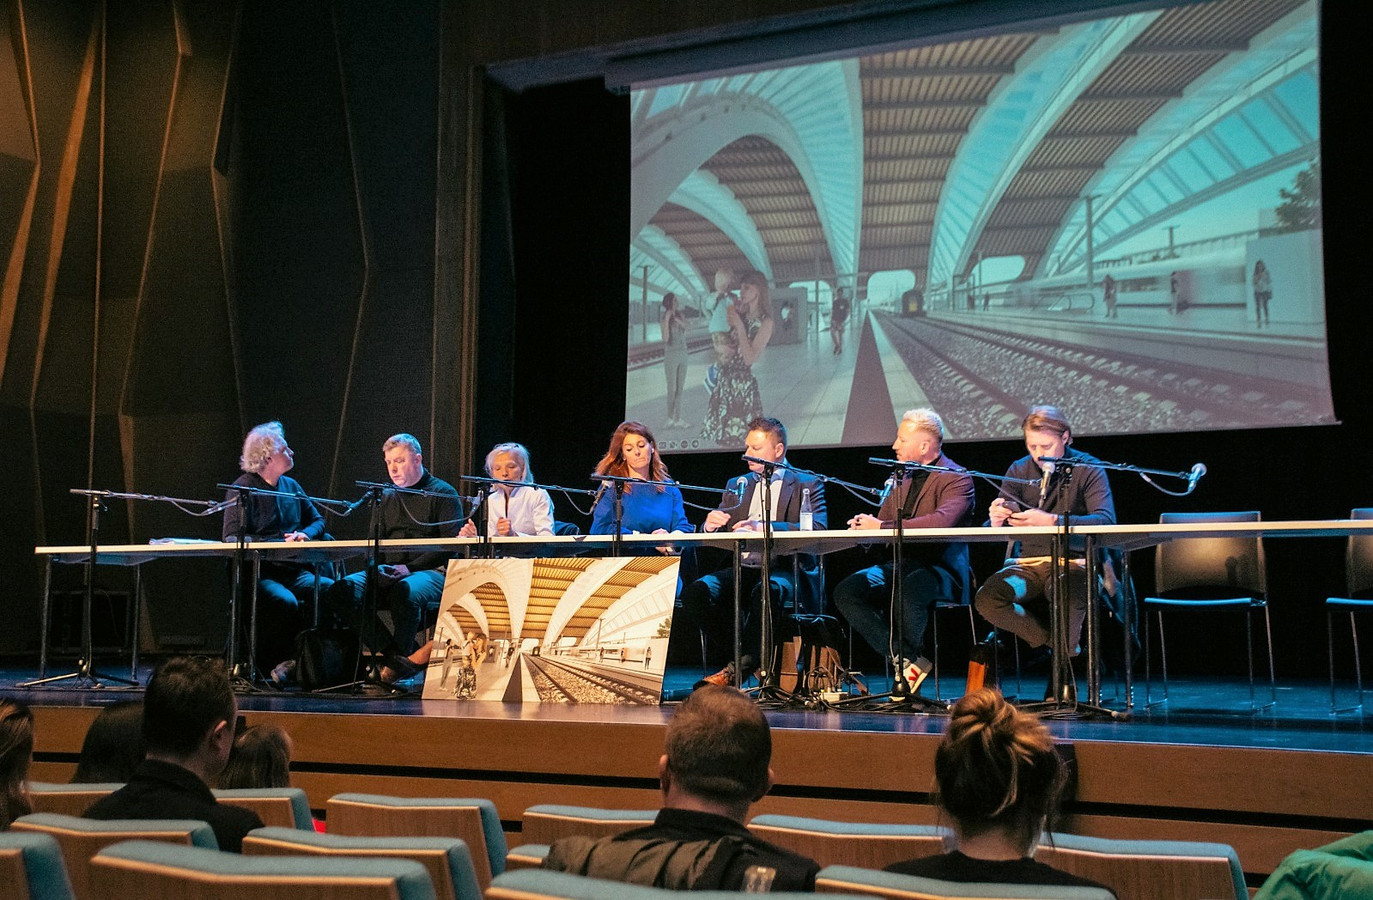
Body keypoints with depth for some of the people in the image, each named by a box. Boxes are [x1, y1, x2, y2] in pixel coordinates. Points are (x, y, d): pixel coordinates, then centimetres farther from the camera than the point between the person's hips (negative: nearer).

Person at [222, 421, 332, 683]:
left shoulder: (291, 485, 16)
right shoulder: (243, 488, -3)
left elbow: (317, 520, 24)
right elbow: (232, 538, -11)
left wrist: (306, 534, 0)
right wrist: (278, 544, -18)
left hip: (293, 570, 6)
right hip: (258, 572, -6)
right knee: (285, 601, -36)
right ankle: (278, 660, -13)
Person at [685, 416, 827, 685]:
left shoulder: (807, 485, 8)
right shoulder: (737, 485, 24)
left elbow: (818, 529, -11)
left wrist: (765, 527, -24)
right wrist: (709, 526, -8)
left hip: (786, 570, -4)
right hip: (742, 569, 5)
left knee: (766, 591, -39)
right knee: (696, 592, -25)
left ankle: (740, 667, -19)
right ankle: (743, 656, -11)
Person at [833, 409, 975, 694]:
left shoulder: (957, 479, -6)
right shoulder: (902, 479, 19)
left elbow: (942, 521, -25)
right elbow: (881, 523, 20)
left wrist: (882, 526, -23)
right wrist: (864, 526, -6)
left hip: (940, 569, -7)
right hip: (900, 565, 7)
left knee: (909, 591, -39)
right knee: (845, 591, -17)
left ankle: (908, 661, -12)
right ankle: (905, 659, -18)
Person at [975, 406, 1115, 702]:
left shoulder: (1088, 469, 1)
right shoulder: (1019, 471, 12)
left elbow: (1106, 520, -15)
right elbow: (996, 531, 8)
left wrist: (1051, 521, -29)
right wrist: (997, 520, -19)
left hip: (1072, 563, -3)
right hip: (1027, 563, 3)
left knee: (1067, 600, -38)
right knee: (987, 599, -28)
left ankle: (1062, 677, -10)